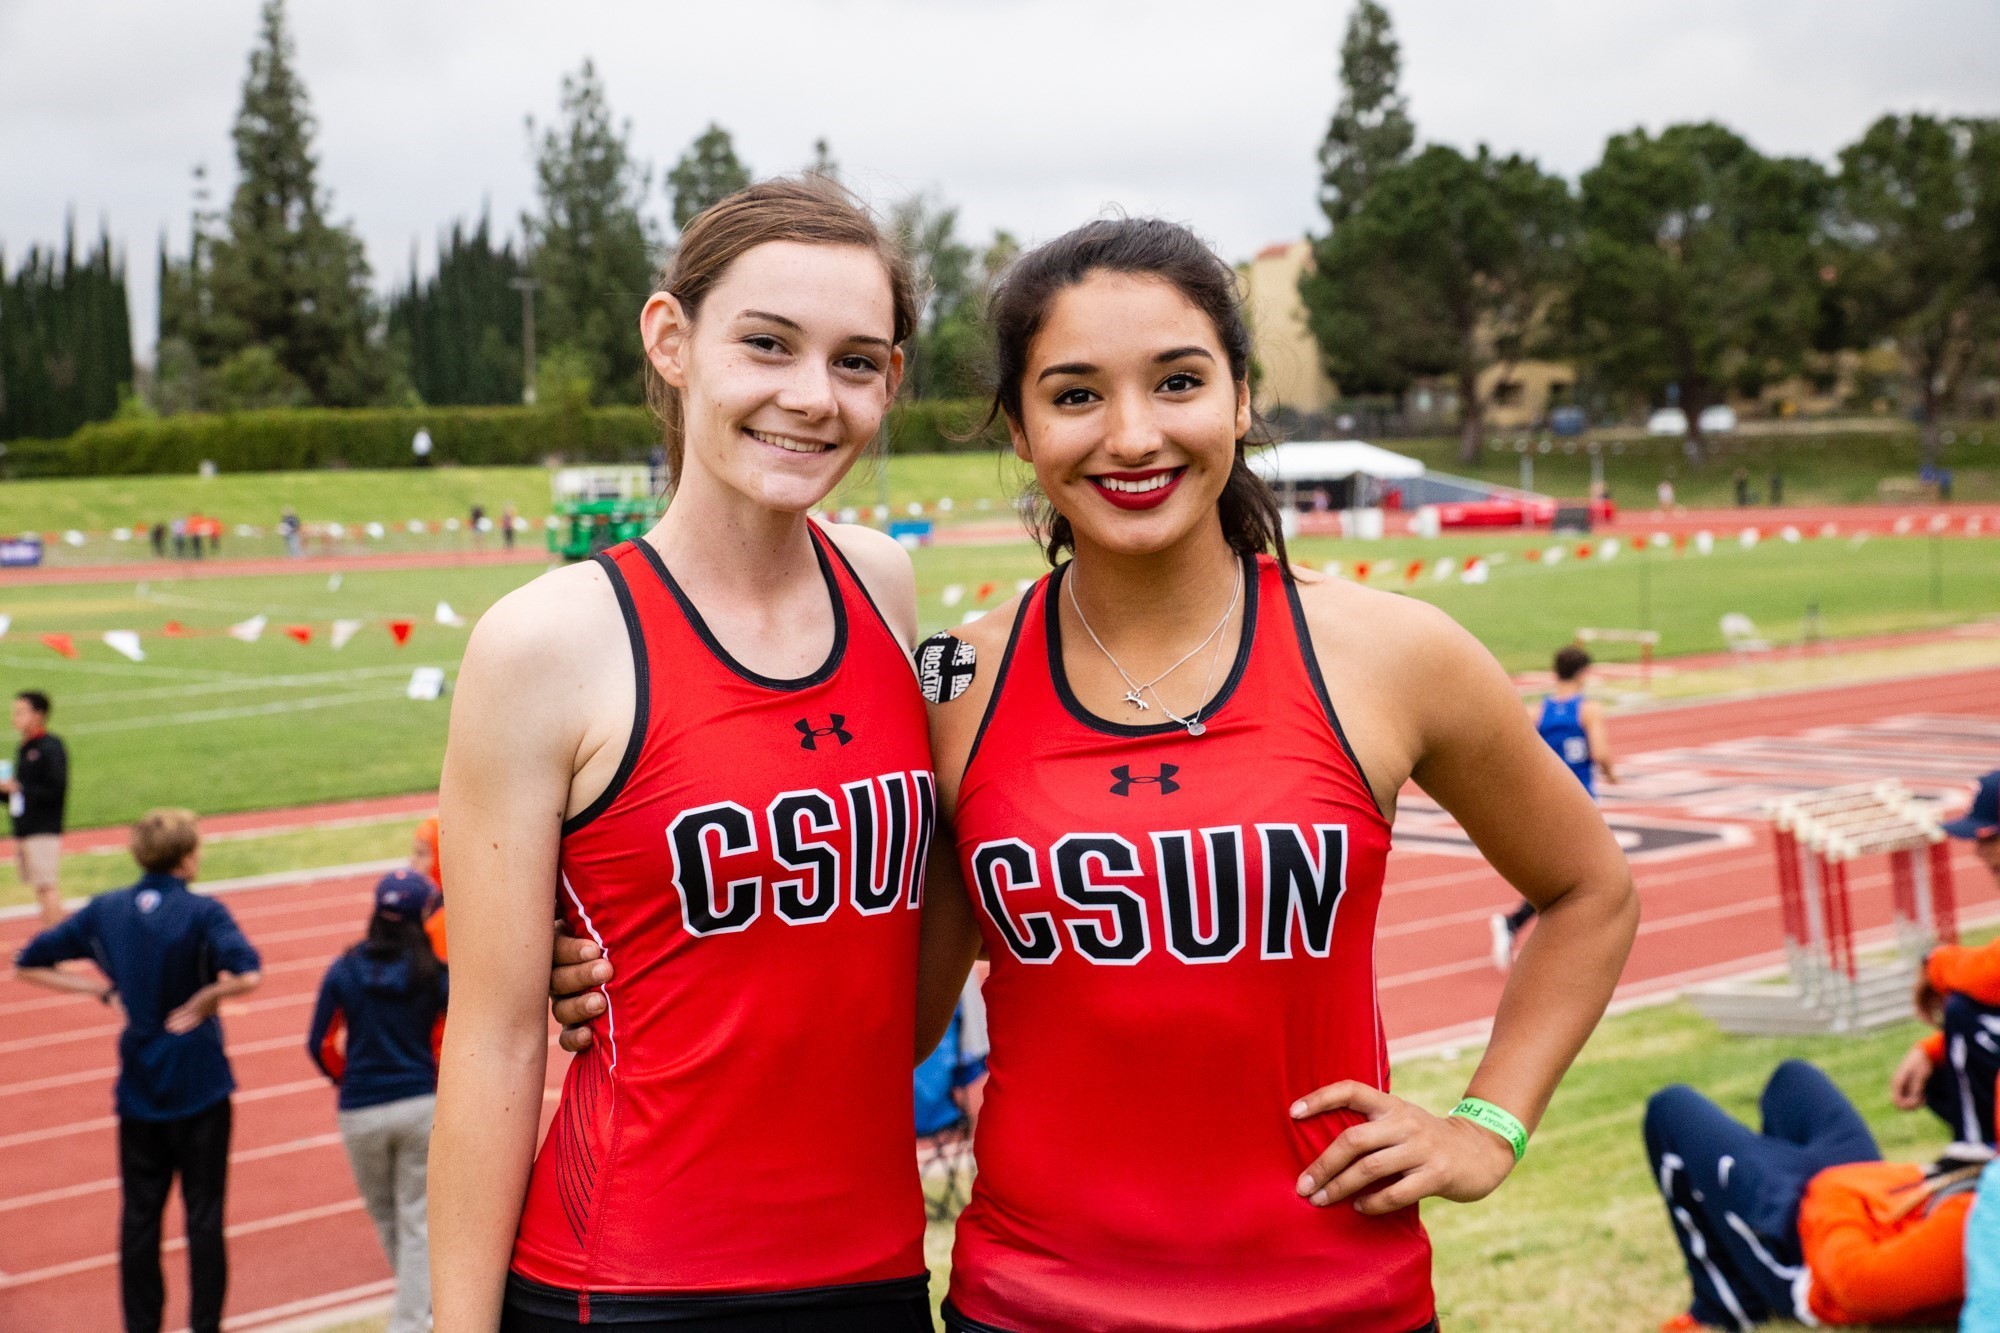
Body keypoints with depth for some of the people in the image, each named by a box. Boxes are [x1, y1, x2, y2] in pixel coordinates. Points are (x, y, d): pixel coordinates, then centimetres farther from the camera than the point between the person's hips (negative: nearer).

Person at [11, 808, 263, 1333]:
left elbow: (29, 965, 6)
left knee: (140, 1214, 12)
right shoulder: (202, 913, -14)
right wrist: (204, 1001, -15)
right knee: (203, 1213, 6)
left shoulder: (104, 911, 1)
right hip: (199, 1084, -4)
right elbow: (247, 974, -31)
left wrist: (100, 989, 2)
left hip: (138, 1087, 4)